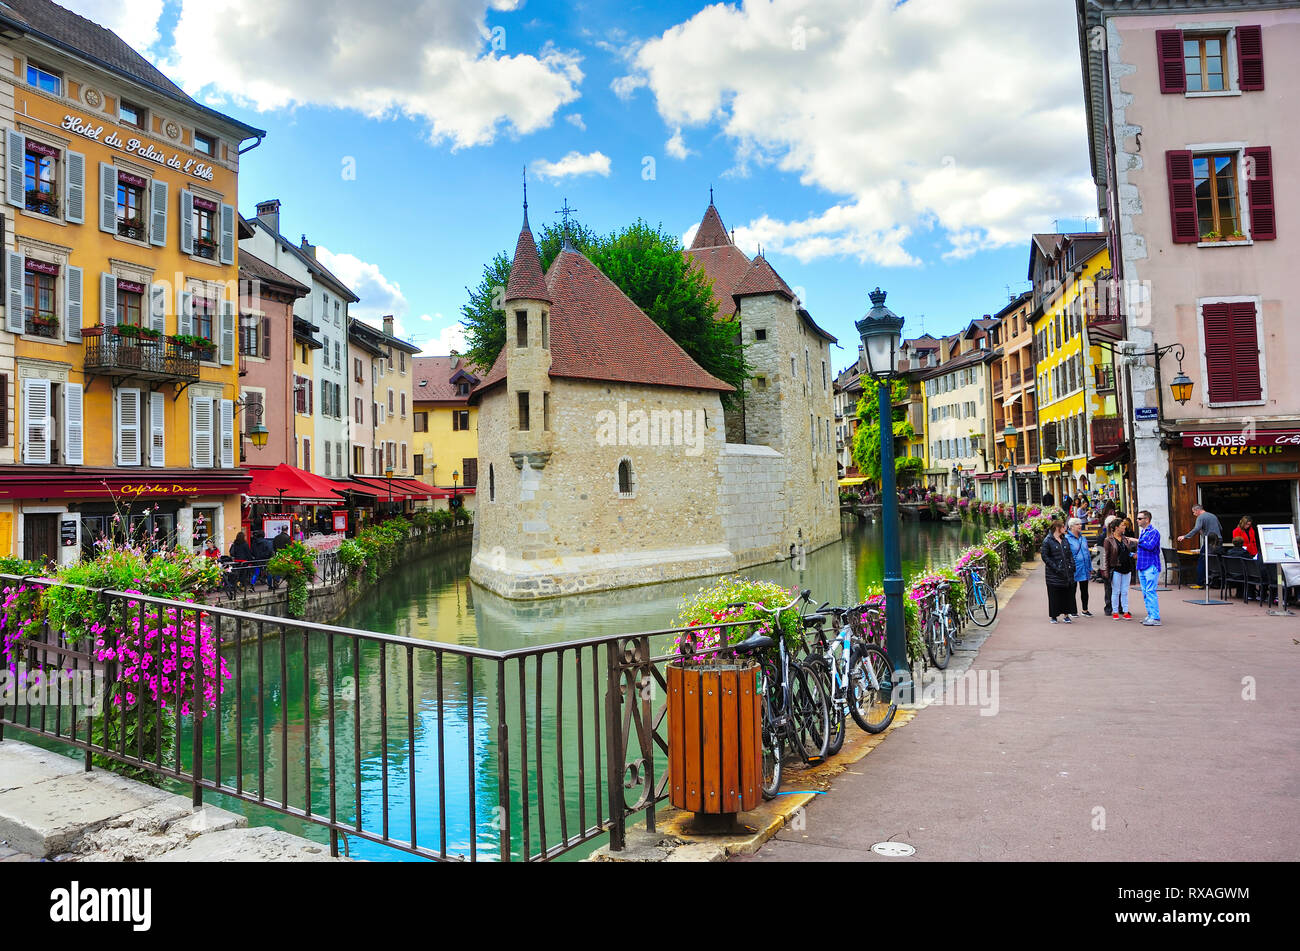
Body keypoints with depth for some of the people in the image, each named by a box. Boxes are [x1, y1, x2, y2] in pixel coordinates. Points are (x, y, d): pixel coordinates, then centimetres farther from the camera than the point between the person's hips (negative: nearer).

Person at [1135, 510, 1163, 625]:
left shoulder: (1154, 532, -10)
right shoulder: (1142, 532, 18)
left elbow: (1150, 546, -22)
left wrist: (1138, 541, -12)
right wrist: (1136, 554, 14)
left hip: (1151, 567, -9)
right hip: (1142, 566, 9)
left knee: (1150, 592, -11)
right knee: (1145, 592, 11)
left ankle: (1155, 618, -9)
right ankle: (1150, 615, 17)